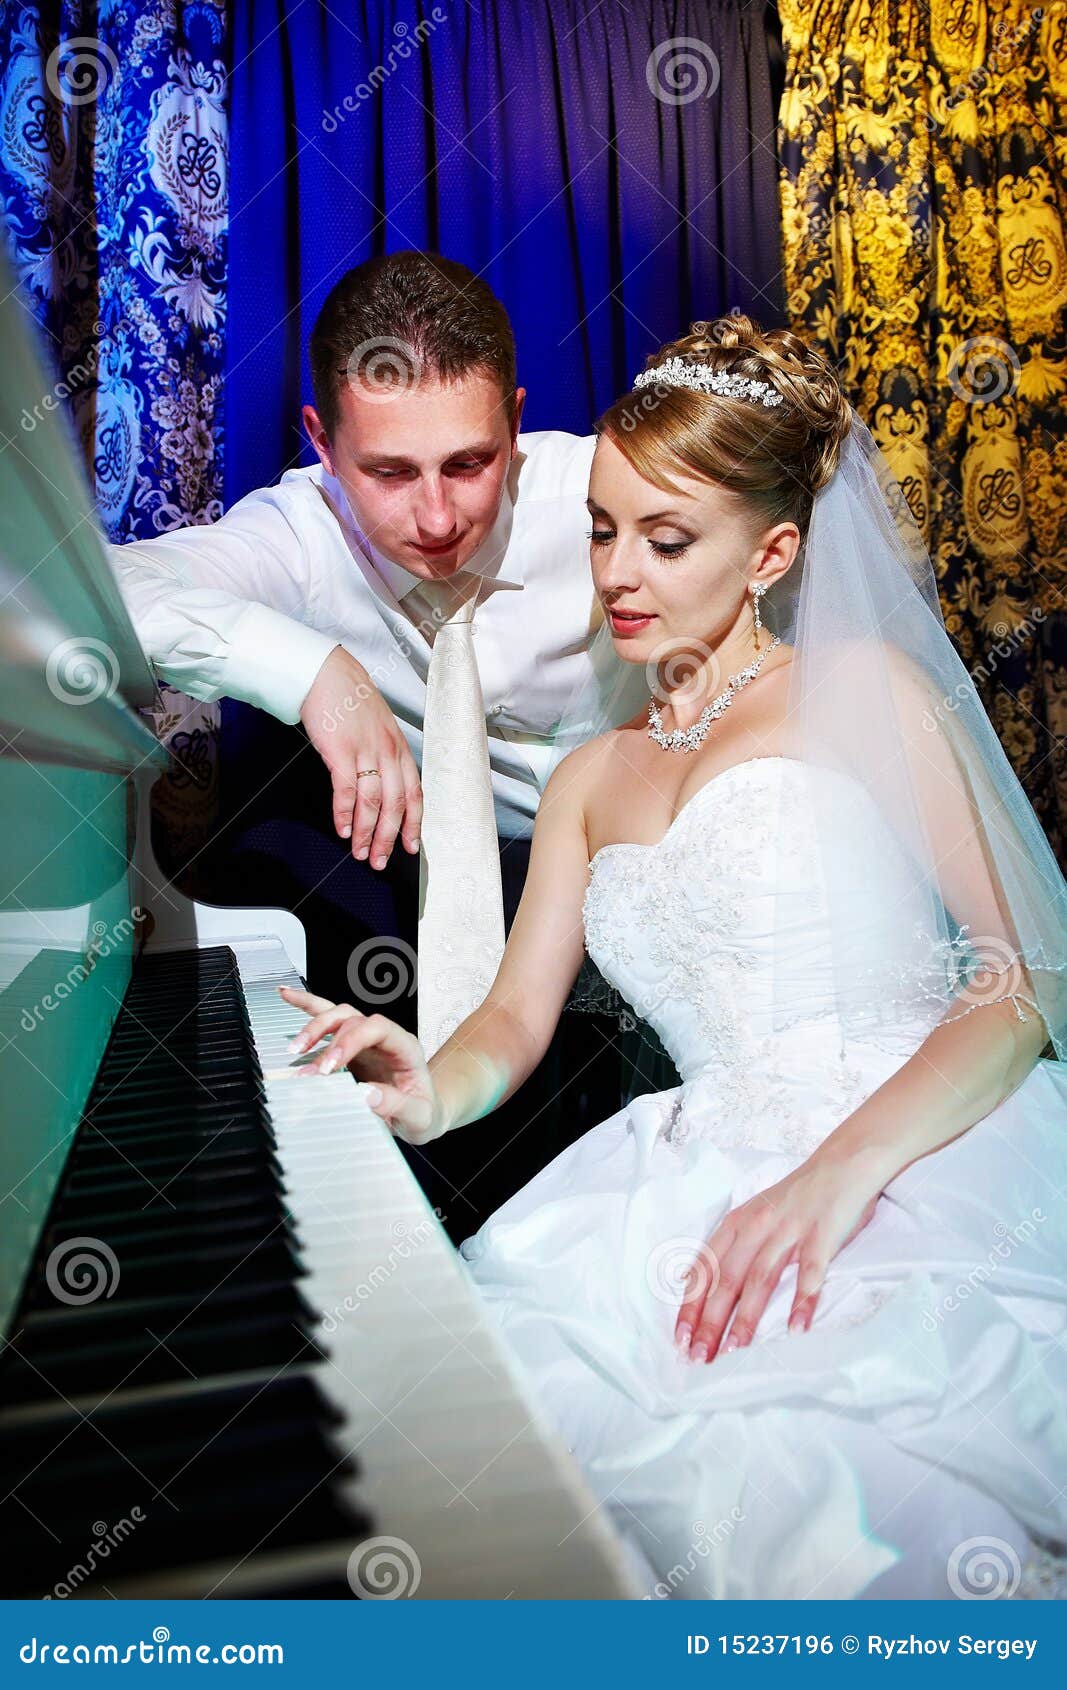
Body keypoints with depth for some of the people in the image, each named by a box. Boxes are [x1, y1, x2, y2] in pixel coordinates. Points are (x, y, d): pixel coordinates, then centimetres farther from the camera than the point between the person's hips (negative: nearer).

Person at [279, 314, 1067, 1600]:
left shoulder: (860, 688, 5)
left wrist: (838, 1173, -19)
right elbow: (517, 1014, 15)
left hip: (922, 1161, -4)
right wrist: (431, 1093, -10)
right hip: (720, 1177, 5)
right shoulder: (591, 773, 23)